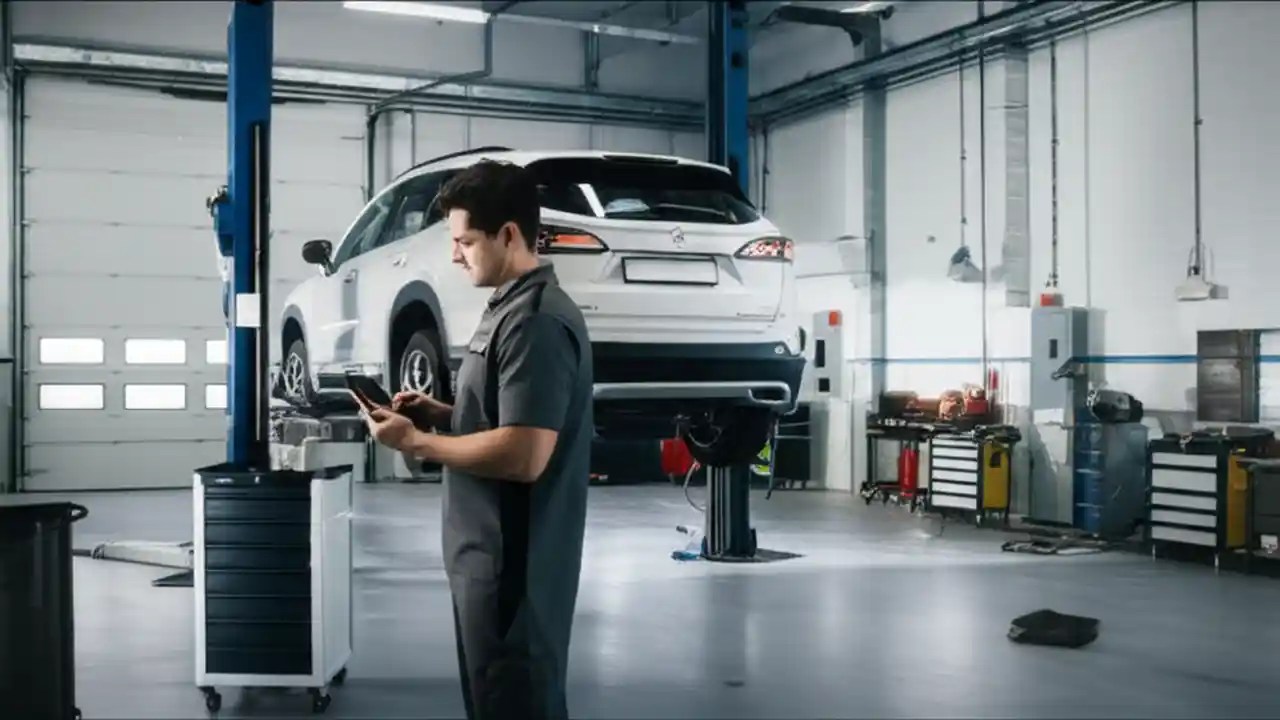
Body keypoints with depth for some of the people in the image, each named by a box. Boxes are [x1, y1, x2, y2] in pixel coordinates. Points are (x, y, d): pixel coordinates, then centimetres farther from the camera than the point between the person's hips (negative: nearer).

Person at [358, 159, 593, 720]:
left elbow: (523, 454, -27)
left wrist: (417, 442, -17)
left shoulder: (536, 321, -21)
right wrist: (440, 414, 7)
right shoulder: (511, 308, 12)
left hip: (513, 563, -10)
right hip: (489, 554, 10)